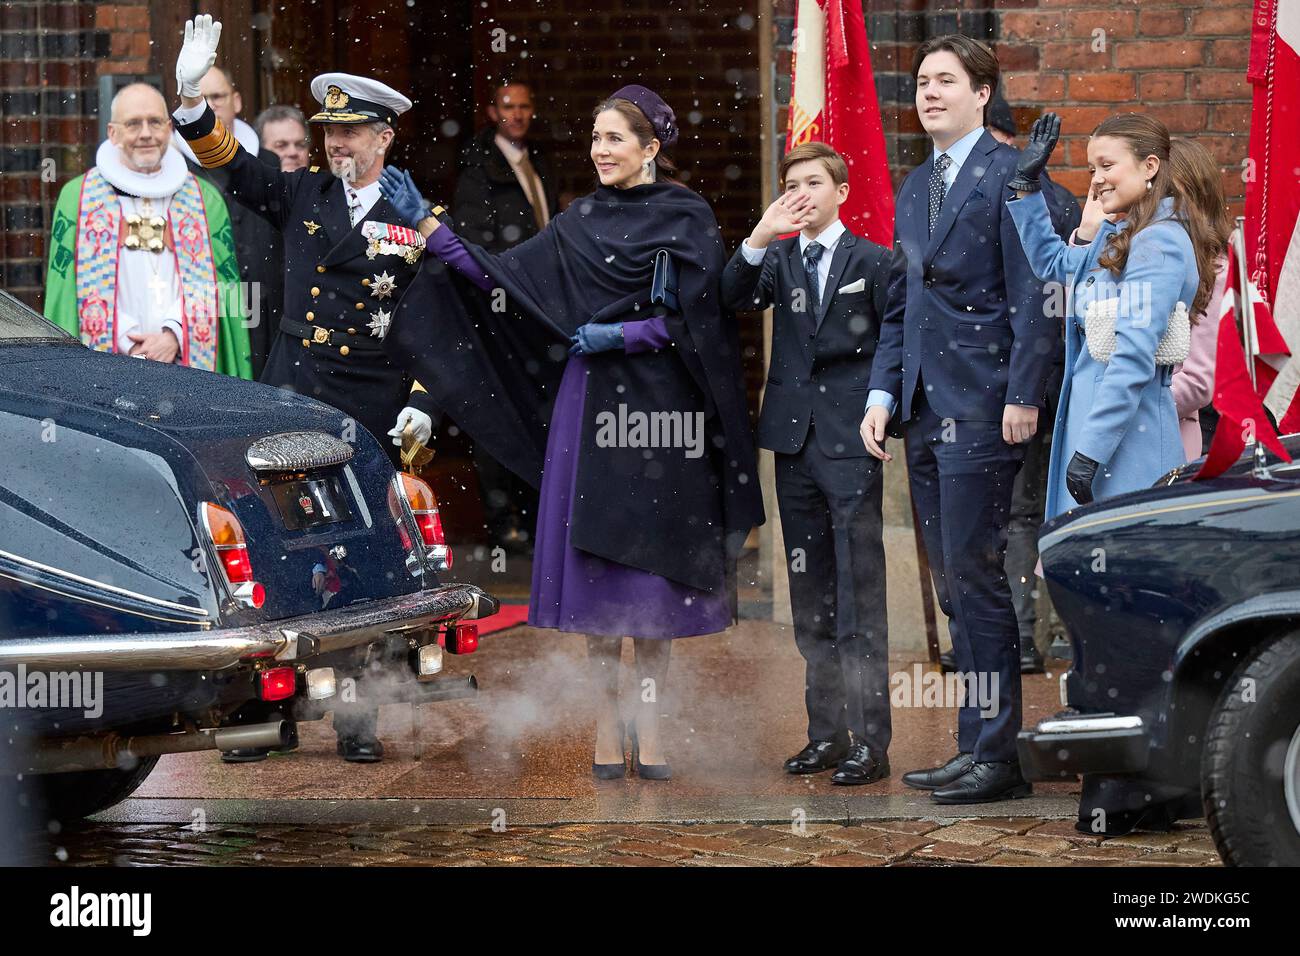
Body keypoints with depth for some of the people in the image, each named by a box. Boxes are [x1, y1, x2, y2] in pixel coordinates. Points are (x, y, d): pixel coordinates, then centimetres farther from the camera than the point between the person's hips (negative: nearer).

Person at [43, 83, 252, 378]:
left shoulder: (204, 199, 12)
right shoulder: (77, 197, 7)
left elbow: (208, 285, 5)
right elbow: (77, 288, 0)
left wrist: (174, 337, -12)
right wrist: (130, 346, -11)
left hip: (189, 361, 1)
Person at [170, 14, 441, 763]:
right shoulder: (303, 197, 8)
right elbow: (233, 162, 5)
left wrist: (422, 404, -6)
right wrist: (193, 95, -11)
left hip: (372, 420, -2)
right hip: (288, 413, 2)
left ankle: (358, 718, 12)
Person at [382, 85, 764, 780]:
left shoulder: (687, 219, -1)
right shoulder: (580, 223, 12)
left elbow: (695, 319, -7)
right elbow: (499, 277, 10)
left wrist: (619, 335, -13)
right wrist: (426, 224, 6)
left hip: (660, 409, -3)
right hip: (592, 409, 4)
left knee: (650, 576, -1)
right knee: (594, 567, 1)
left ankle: (650, 731, 6)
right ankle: (608, 732, 6)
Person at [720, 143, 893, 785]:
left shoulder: (872, 261, 2)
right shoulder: (778, 259, 12)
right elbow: (730, 298, -6)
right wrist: (757, 240, -20)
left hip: (851, 443, -5)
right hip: (795, 442, 5)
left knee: (858, 596, -7)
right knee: (810, 597, 9)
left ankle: (870, 741, -6)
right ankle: (825, 733, 16)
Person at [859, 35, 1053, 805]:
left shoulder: (1010, 175, -7)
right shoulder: (915, 186, 18)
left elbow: (1033, 295, -12)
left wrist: (1023, 397, -18)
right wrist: (881, 394, 13)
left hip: (983, 412, -8)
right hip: (927, 415, 8)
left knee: (975, 577, -8)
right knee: (954, 584, 10)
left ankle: (997, 756, -2)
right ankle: (977, 747, 16)